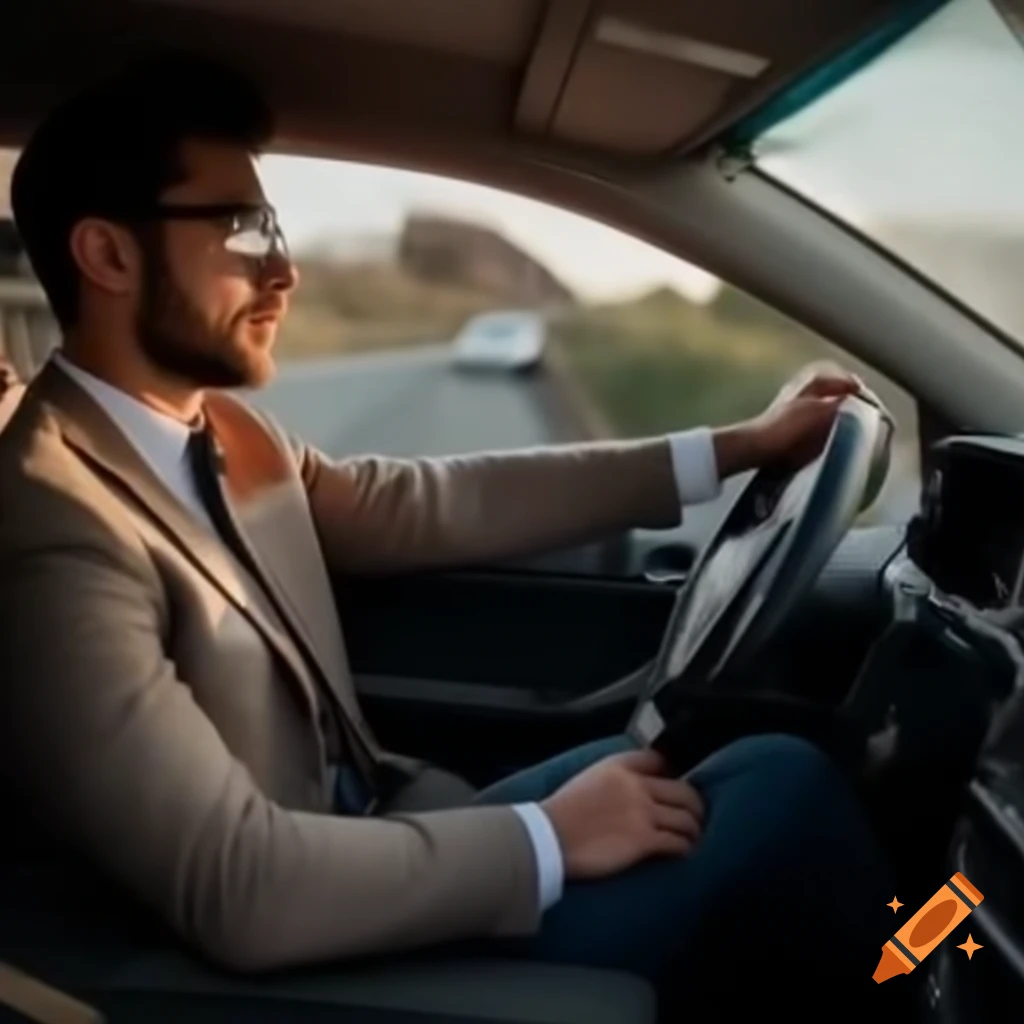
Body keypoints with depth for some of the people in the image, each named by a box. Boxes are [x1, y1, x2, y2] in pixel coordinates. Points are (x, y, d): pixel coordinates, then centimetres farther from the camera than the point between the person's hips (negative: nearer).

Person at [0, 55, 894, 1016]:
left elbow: (436, 504, 5)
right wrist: (548, 837, -21)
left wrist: (735, 447, 7)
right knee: (785, 786, -8)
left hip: (371, 842, 8)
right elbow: (234, 889, -30)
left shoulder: (218, 434, 2)